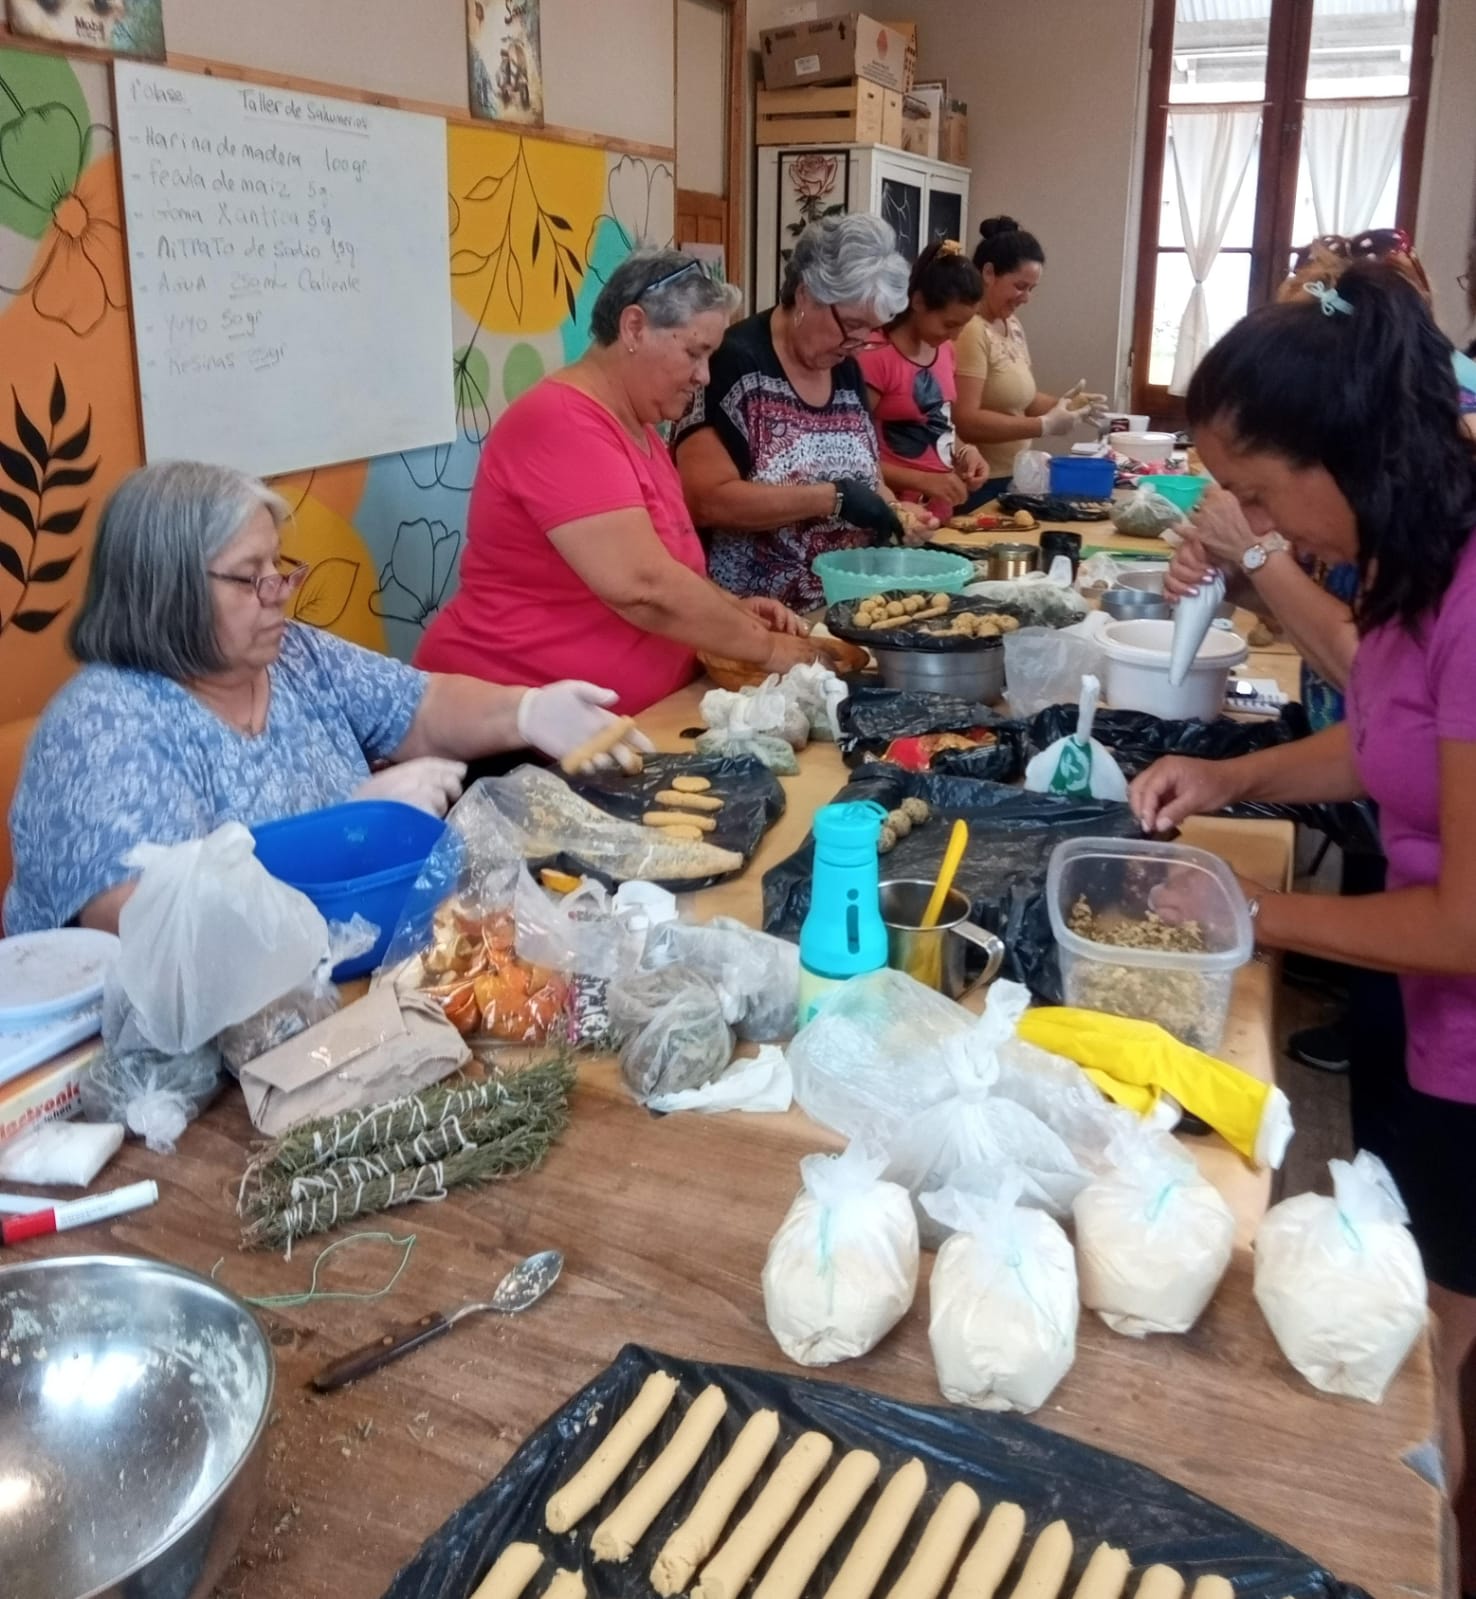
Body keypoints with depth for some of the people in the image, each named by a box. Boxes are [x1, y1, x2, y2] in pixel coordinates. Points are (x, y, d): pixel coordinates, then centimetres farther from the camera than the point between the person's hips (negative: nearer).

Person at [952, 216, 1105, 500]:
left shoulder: (1012, 325, 12)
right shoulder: (968, 330, -17)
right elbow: (964, 421, -24)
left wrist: (1064, 404, -1)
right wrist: (1044, 426, -21)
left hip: (1007, 479, 9)